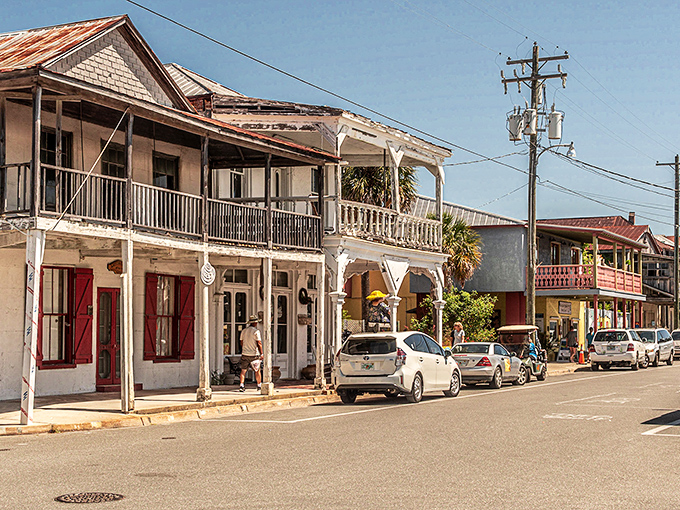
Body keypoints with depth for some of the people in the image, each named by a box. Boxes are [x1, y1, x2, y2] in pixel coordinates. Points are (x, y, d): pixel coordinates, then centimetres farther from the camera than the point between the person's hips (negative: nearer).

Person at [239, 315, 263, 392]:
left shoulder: (243, 331, 6)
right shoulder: (256, 331, -11)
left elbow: (241, 343, 14)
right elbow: (259, 343, -13)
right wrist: (262, 354, -7)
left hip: (245, 354, 4)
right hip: (254, 355, -4)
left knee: (243, 370, 4)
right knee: (257, 371, 10)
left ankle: (241, 385, -9)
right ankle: (259, 386, 19)